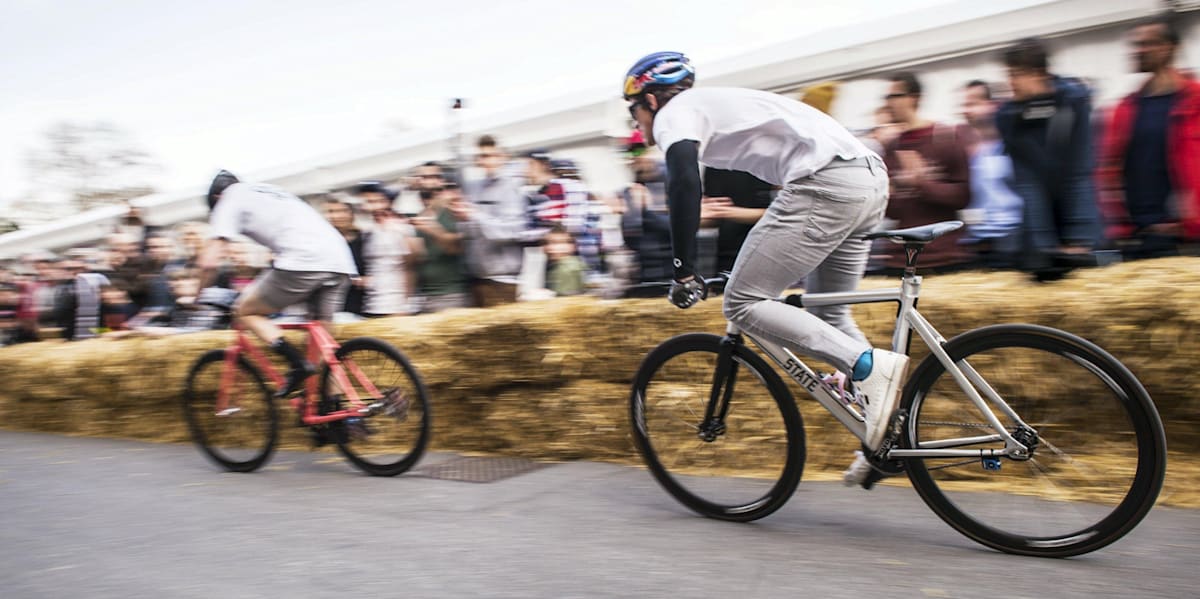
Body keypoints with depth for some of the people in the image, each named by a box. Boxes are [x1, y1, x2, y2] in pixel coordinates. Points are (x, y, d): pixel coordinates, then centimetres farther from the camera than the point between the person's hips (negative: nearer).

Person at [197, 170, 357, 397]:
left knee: (245, 311, 12)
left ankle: (298, 364, -4)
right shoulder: (272, 193, 35)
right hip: (341, 263, 7)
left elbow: (210, 261, 5)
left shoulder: (231, 199, 14)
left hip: (303, 262, -7)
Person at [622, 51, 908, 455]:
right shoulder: (716, 105, 32)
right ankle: (884, 436, 17)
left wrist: (684, 271, -14)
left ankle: (872, 366, -13)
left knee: (743, 304, -4)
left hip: (826, 183, -10)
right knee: (829, 313, 20)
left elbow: (684, 182, -17)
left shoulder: (675, 112, 4)